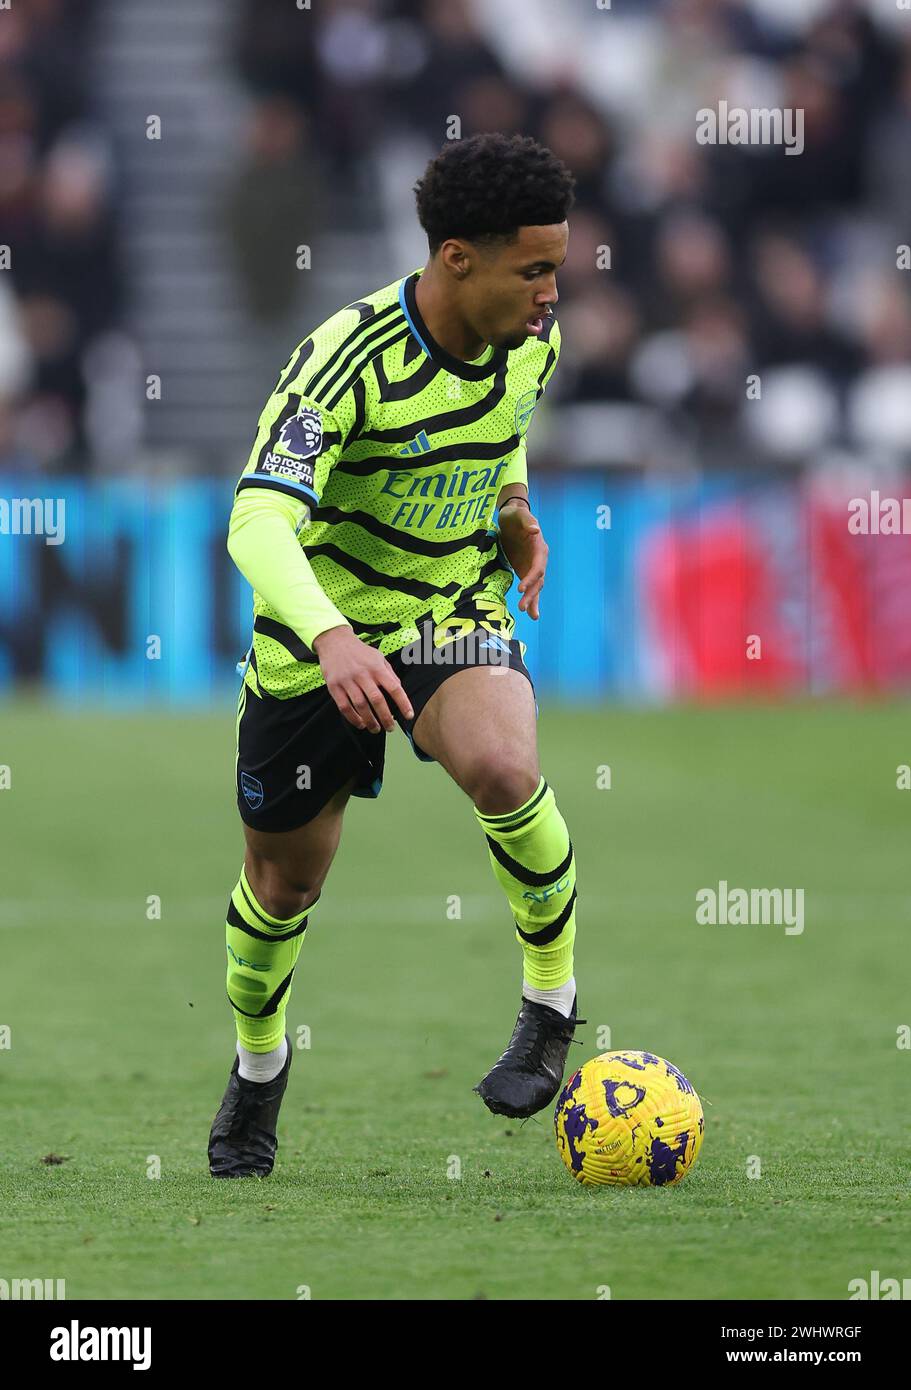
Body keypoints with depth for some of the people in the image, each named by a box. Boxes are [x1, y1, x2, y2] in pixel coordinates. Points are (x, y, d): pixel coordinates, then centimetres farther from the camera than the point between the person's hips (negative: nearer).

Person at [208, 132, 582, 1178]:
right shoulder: (351, 358, -27)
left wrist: (512, 504, 2)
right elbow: (259, 521, -36)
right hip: (319, 637, -2)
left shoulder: (532, 338, -8)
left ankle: (553, 997, -8)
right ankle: (258, 1063, 42)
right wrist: (331, 640, -53)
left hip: (458, 614, 2)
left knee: (502, 768, -31)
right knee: (284, 878, 11)